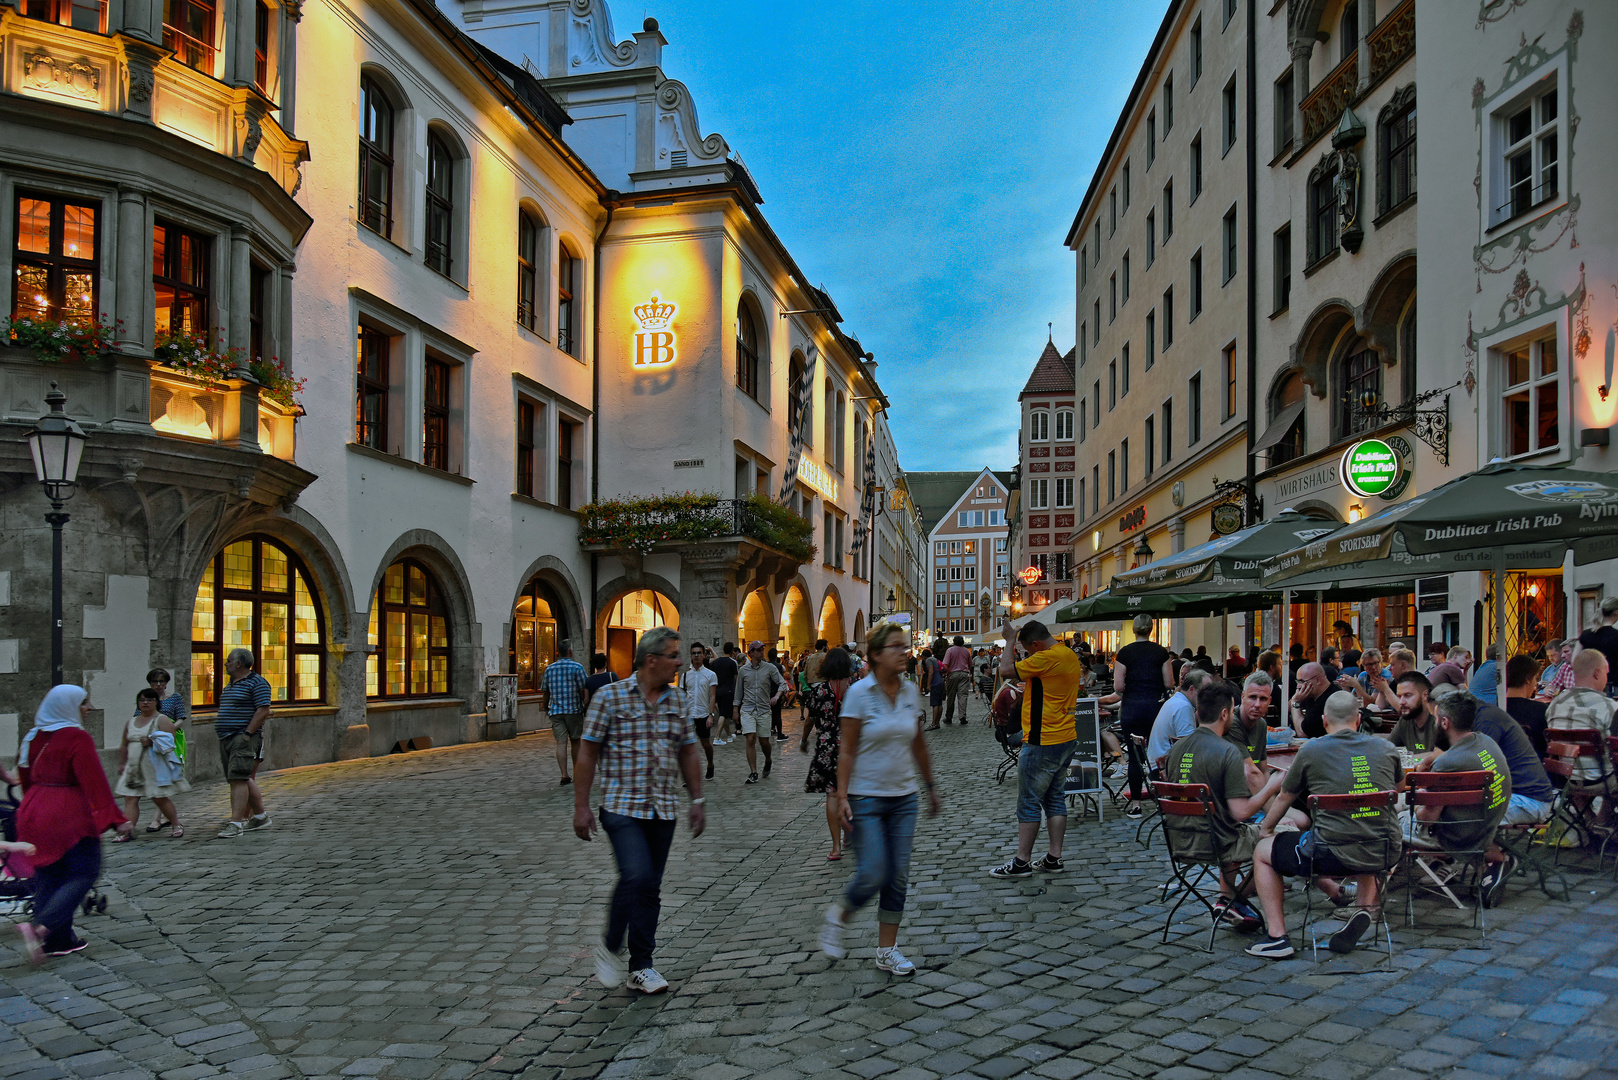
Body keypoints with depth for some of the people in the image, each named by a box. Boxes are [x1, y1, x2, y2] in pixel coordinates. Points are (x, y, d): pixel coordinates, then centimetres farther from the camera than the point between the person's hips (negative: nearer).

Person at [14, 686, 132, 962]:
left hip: (34, 813, 8)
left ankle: (59, 940, 17)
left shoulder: (33, 737, 10)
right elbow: (95, 782, -19)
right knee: (84, 874, 0)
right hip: (70, 817, -8)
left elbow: (25, 779, 19)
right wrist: (116, 819, -19)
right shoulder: (77, 737, -13)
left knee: (48, 877, 12)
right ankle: (40, 926, -15)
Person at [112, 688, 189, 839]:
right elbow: (124, 746, 22)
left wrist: (151, 742, -24)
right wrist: (122, 764, 17)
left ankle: (176, 825, 16)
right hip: (134, 767, 5)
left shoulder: (162, 721, -2)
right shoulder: (130, 722, 16)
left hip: (155, 767, -5)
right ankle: (128, 831, -8)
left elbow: (170, 741, -13)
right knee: (130, 799, -6)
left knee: (160, 798, 0)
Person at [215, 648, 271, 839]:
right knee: (245, 780, 12)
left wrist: (247, 734, -20)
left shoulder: (256, 683, -9)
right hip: (226, 738, 9)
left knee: (238, 779, -15)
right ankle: (260, 816, 22)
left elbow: (263, 711, -16)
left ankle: (236, 823, -18)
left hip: (244, 739, -9)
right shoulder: (230, 685, 20)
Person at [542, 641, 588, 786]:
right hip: (574, 709, -2)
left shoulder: (549, 668, 6)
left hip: (556, 710, 2)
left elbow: (546, 691, 13)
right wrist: (587, 707, 3)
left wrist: (546, 707, 28)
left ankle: (564, 774, -9)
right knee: (575, 741, 11)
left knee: (561, 743, -2)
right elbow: (583, 690, -8)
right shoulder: (577, 667, -5)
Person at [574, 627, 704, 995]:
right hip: (622, 805, -5)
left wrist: (697, 800, 10)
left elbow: (688, 753, 14)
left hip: (664, 810, 5)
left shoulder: (678, 700, 8)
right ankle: (610, 947, 6)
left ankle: (641, 966, 19)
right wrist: (581, 806, -7)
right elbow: (588, 753, -4)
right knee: (636, 875, -18)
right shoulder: (611, 696, -6)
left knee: (650, 888, 8)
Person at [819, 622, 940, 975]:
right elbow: (846, 750, -10)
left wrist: (930, 787, 18)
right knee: (873, 875, -9)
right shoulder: (859, 693, -11)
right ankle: (838, 917, 21)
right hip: (866, 797, -5)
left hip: (903, 797, 5)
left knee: (898, 877, 5)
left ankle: (887, 951, 18)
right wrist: (842, 796, -16)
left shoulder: (911, 693, 3)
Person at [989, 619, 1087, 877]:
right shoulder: (1071, 656, 10)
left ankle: (1021, 862, 5)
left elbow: (1006, 670, -14)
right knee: (1055, 799, 13)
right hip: (1066, 739, 9)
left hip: (1042, 744, -9)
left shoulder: (1046, 658, -20)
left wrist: (1010, 641, -3)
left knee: (1029, 803, -1)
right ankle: (1054, 858, 17)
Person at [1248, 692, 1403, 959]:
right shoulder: (1385, 748, 8)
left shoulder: (1311, 750, 0)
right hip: (1386, 854, 4)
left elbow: (1284, 799, 13)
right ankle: (1365, 907, 18)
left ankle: (1276, 936, 12)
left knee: (1262, 851, 18)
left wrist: (1265, 829, 31)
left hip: (1333, 855, -4)